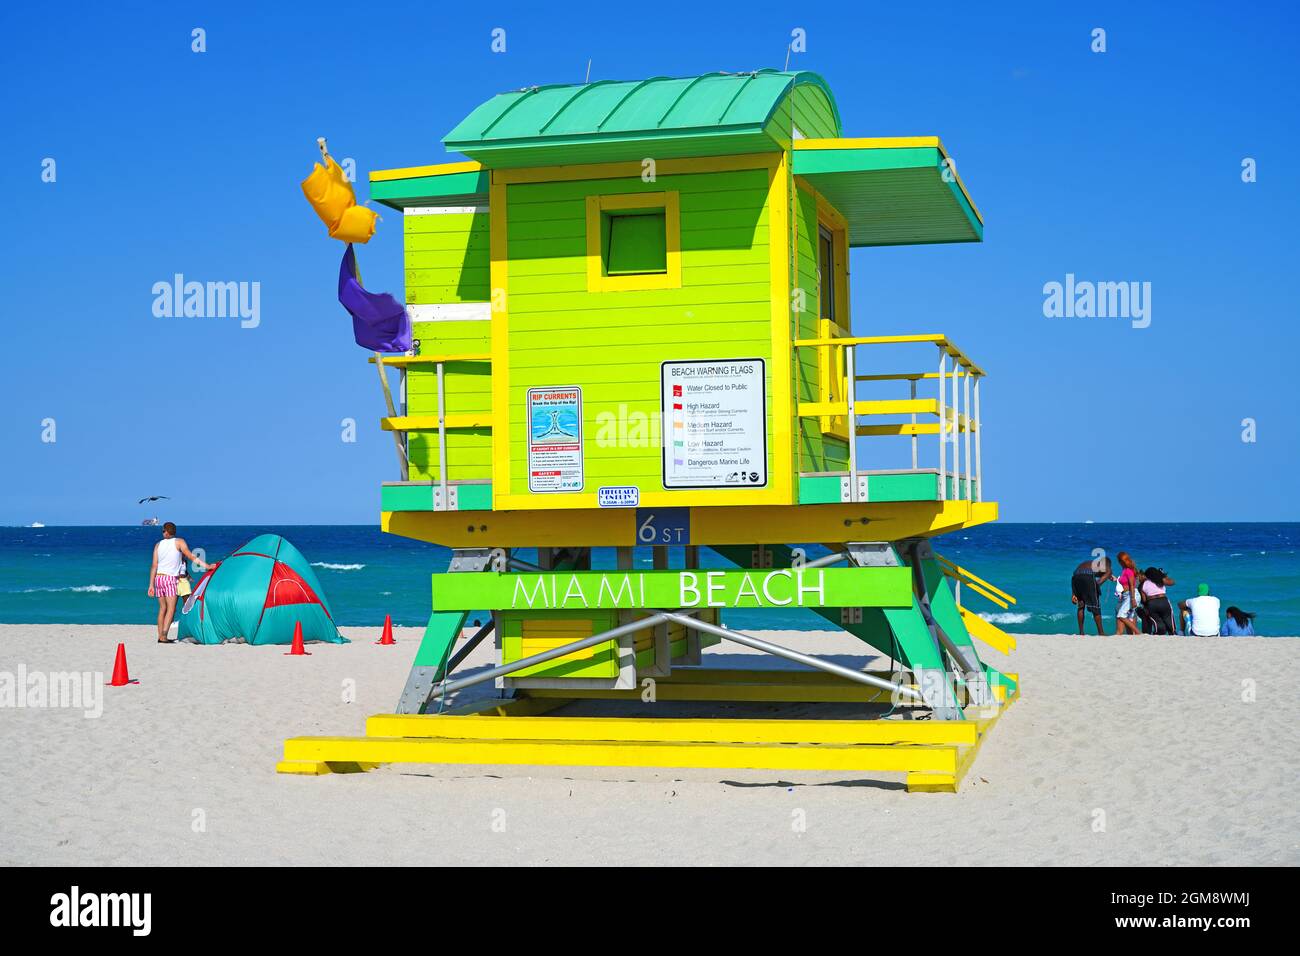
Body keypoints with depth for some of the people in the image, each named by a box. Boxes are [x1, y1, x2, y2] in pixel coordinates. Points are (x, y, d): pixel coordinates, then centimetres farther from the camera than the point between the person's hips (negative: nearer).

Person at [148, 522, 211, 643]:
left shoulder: (158, 545, 11)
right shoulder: (179, 542, 1)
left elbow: (154, 566, 9)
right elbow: (191, 557, -4)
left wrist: (151, 585, 9)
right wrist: (207, 566, 0)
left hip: (158, 577, 5)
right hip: (170, 578, -5)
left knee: (162, 608, 11)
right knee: (171, 609, -8)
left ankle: (160, 637, 10)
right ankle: (164, 635, -22)